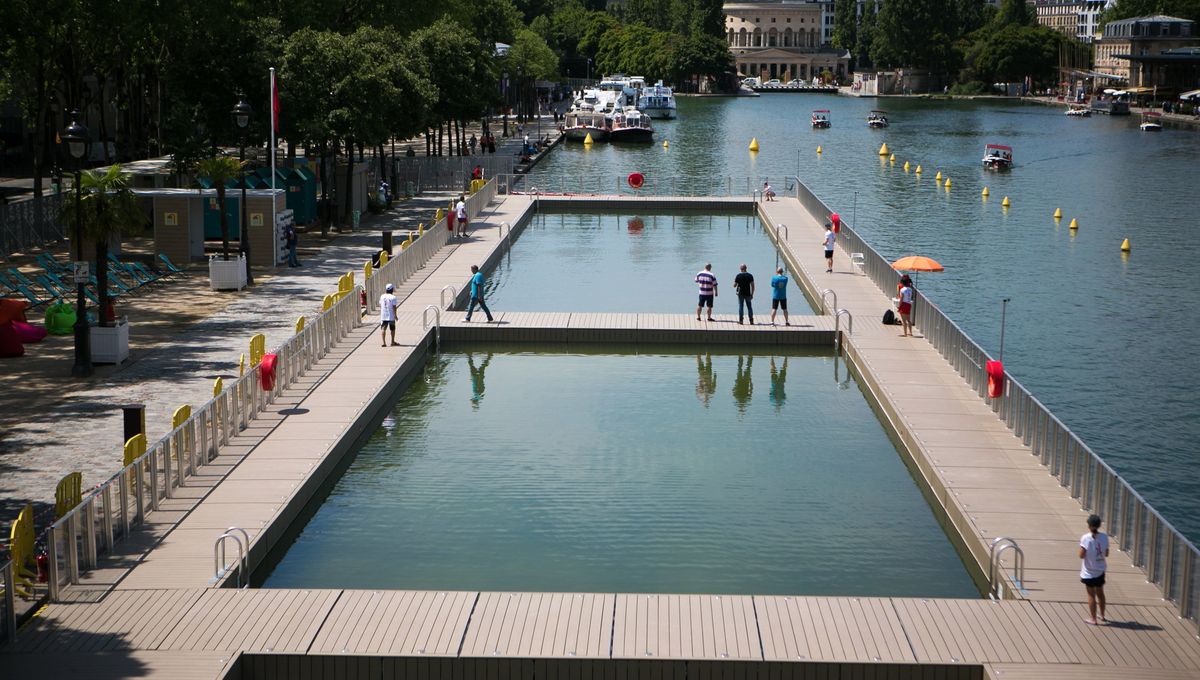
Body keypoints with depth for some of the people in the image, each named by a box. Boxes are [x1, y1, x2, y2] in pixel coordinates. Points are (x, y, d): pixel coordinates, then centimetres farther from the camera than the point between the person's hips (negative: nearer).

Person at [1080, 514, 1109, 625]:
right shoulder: (1104, 537, -6)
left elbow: (1081, 555, -18)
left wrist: (1080, 545, -2)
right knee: (1100, 593, 21)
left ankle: (1093, 619, 12)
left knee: (1091, 595, 6)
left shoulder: (1086, 538, -19)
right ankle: (1102, 616, 34)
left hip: (1089, 572, -4)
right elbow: (1106, 553, 2)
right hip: (1100, 570, 4)